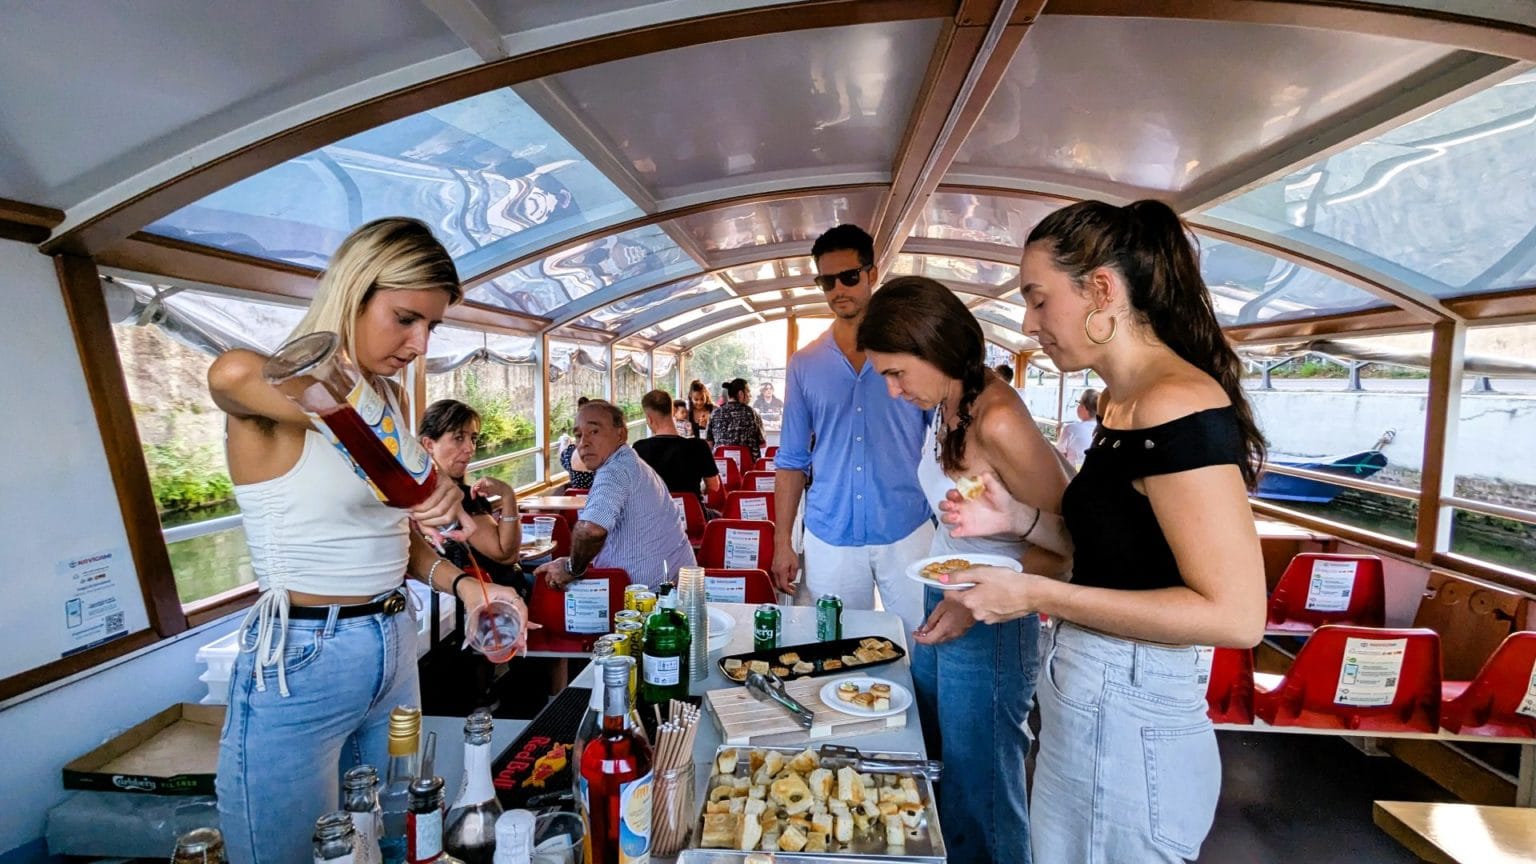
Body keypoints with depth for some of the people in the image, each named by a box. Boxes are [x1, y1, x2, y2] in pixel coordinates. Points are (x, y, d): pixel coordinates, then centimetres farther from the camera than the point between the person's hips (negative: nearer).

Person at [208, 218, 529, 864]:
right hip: (298, 664, -6)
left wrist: (464, 585, -5)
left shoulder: (391, 399, 8)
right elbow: (232, 373, -41)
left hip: (393, 651, 7)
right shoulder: (269, 406, -14)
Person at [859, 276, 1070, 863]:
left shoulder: (998, 422, -26)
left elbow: (1065, 541, -19)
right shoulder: (945, 406, 0)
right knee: (935, 772, 25)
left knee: (980, 798, 14)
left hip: (988, 625, -8)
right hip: (940, 606, 8)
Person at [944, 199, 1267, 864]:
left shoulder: (1179, 405, -22)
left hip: (1127, 721, -9)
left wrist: (1037, 595, -22)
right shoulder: (1120, 401, 7)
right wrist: (1015, 519, 4)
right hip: (1084, 704, 9)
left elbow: (1233, 614, -23)